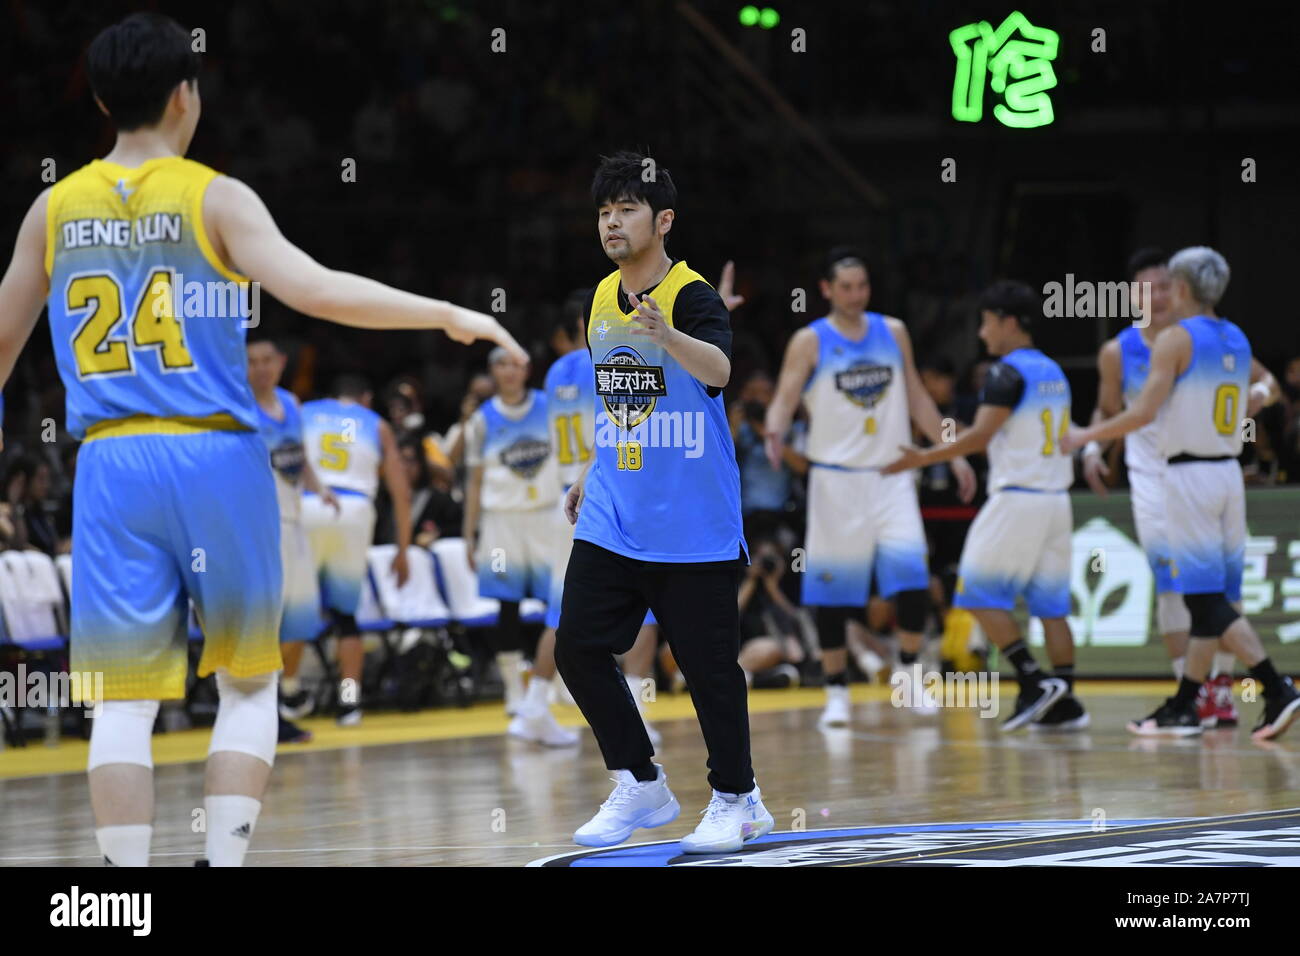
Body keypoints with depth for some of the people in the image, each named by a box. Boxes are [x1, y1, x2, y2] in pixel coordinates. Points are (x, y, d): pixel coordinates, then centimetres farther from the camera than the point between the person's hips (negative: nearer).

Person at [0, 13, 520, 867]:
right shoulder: (215, 198, -3)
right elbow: (315, 290, -17)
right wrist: (446, 315, -12)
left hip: (112, 466, 2)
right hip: (216, 455, -2)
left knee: (125, 701, 2)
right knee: (248, 683, 12)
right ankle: (225, 860, -1)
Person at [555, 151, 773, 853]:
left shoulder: (693, 296, -14)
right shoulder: (600, 300, 8)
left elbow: (717, 370, -35)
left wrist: (666, 334, -53)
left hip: (691, 525, -6)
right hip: (612, 519, 6)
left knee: (707, 664, -1)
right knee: (579, 649, 0)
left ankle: (736, 798, 16)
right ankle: (640, 787, 14)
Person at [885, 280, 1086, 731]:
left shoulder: (1008, 372, -11)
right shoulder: (1053, 372, 16)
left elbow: (981, 435, -18)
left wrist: (923, 458, -14)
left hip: (1017, 498, -8)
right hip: (1055, 499, 8)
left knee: (980, 593, -2)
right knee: (1050, 603, 9)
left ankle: (1034, 681, -10)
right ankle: (1064, 703, 5)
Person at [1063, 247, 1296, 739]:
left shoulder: (1176, 339, -10)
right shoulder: (1236, 339, 13)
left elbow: (1144, 412, -17)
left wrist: (1086, 436, -7)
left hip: (1189, 474, -8)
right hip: (1228, 472, 8)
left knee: (1210, 599, -8)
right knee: (1209, 596, 10)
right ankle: (1183, 707, 15)